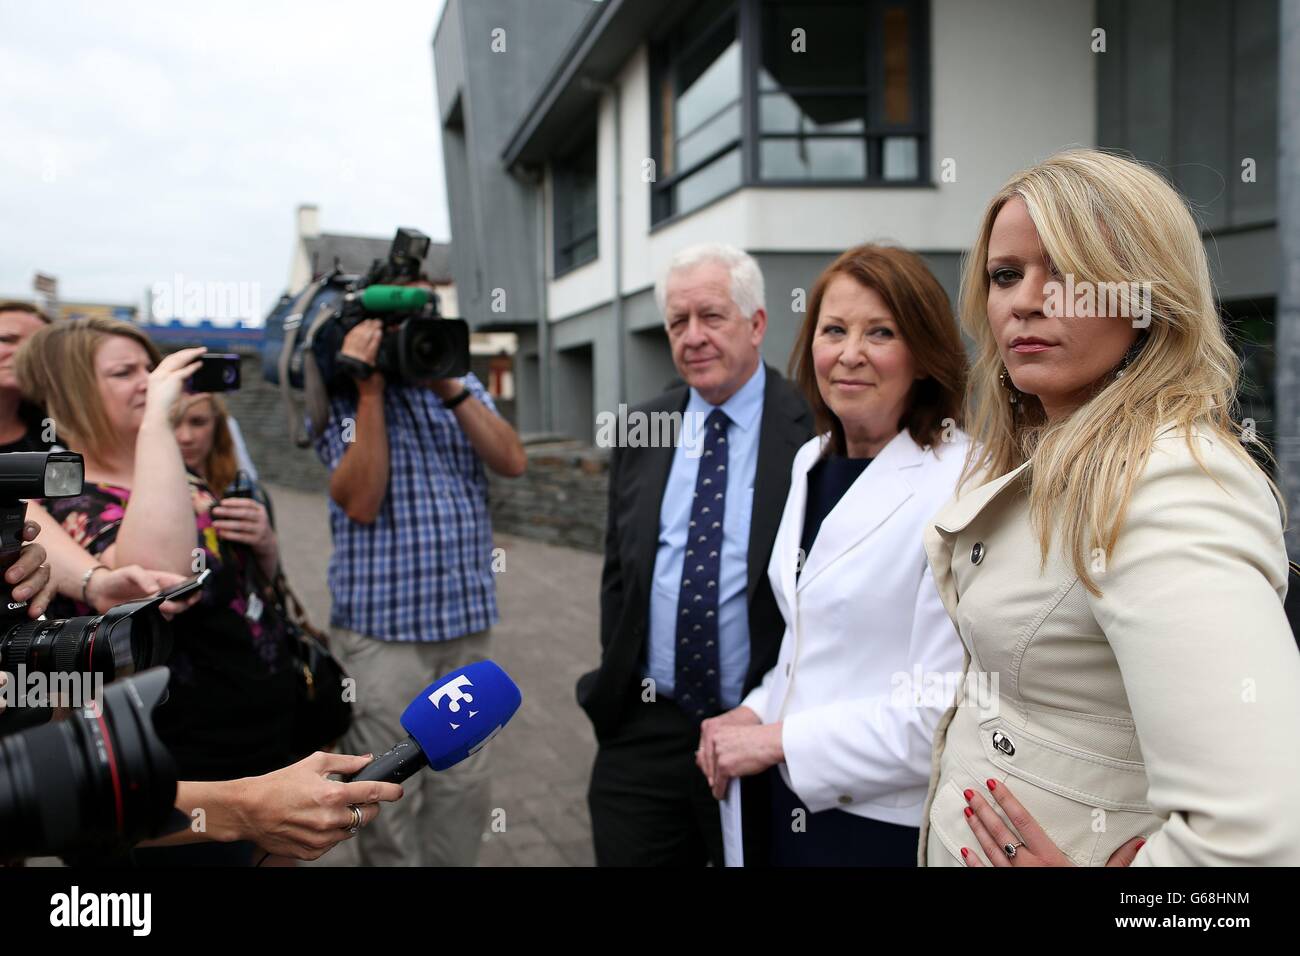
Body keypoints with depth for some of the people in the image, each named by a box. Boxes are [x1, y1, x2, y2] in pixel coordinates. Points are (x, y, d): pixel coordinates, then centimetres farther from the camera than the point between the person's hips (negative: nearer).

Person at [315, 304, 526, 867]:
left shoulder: (460, 384, 11)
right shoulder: (340, 399, -2)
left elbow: (512, 461, -3)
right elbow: (361, 502, -14)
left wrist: (448, 388, -12)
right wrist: (370, 390, -15)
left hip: (469, 623, 4)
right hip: (381, 629, -4)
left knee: (465, 792, 12)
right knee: (387, 801, 4)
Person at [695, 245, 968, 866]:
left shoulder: (961, 488, -20)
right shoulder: (811, 462, 4)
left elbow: (945, 713, -22)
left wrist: (776, 740, -16)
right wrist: (758, 711, -2)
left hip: (890, 828, -6)